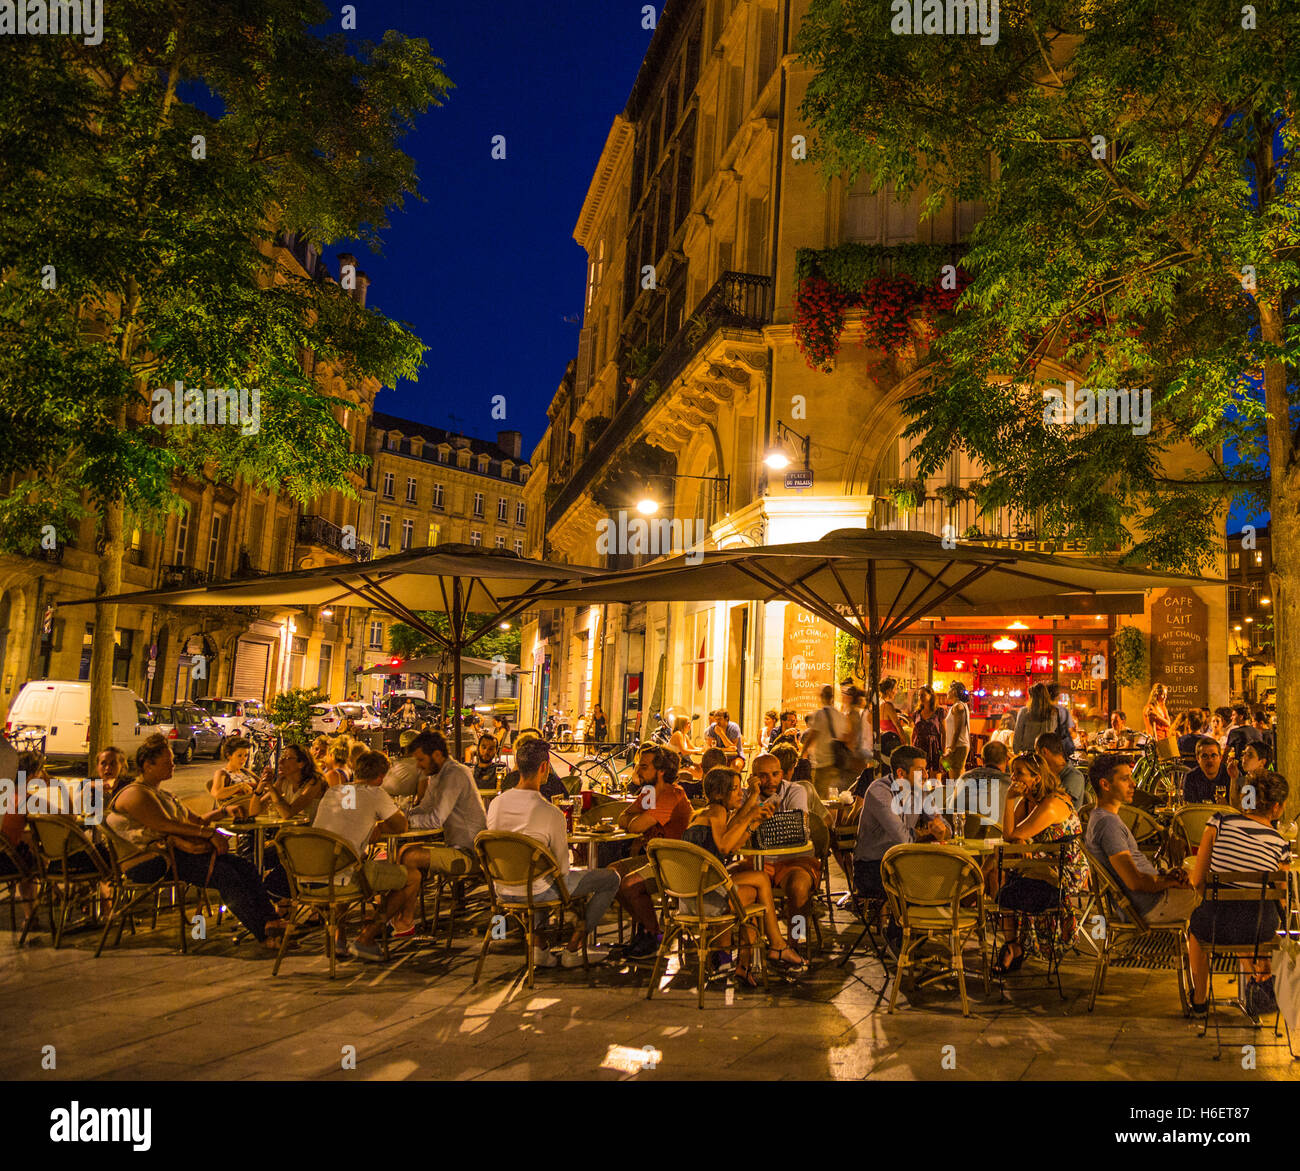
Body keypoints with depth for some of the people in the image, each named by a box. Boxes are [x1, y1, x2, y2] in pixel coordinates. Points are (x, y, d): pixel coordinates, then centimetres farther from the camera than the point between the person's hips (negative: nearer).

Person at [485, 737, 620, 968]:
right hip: (535, 892, -6)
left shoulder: (495, 804, -5)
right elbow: (563, 868, -13)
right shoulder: (551, 813, -23)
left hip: (503, 891, 6)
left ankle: (540, 948, 28)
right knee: (610, 879, 9)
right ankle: (573, 949, 15)